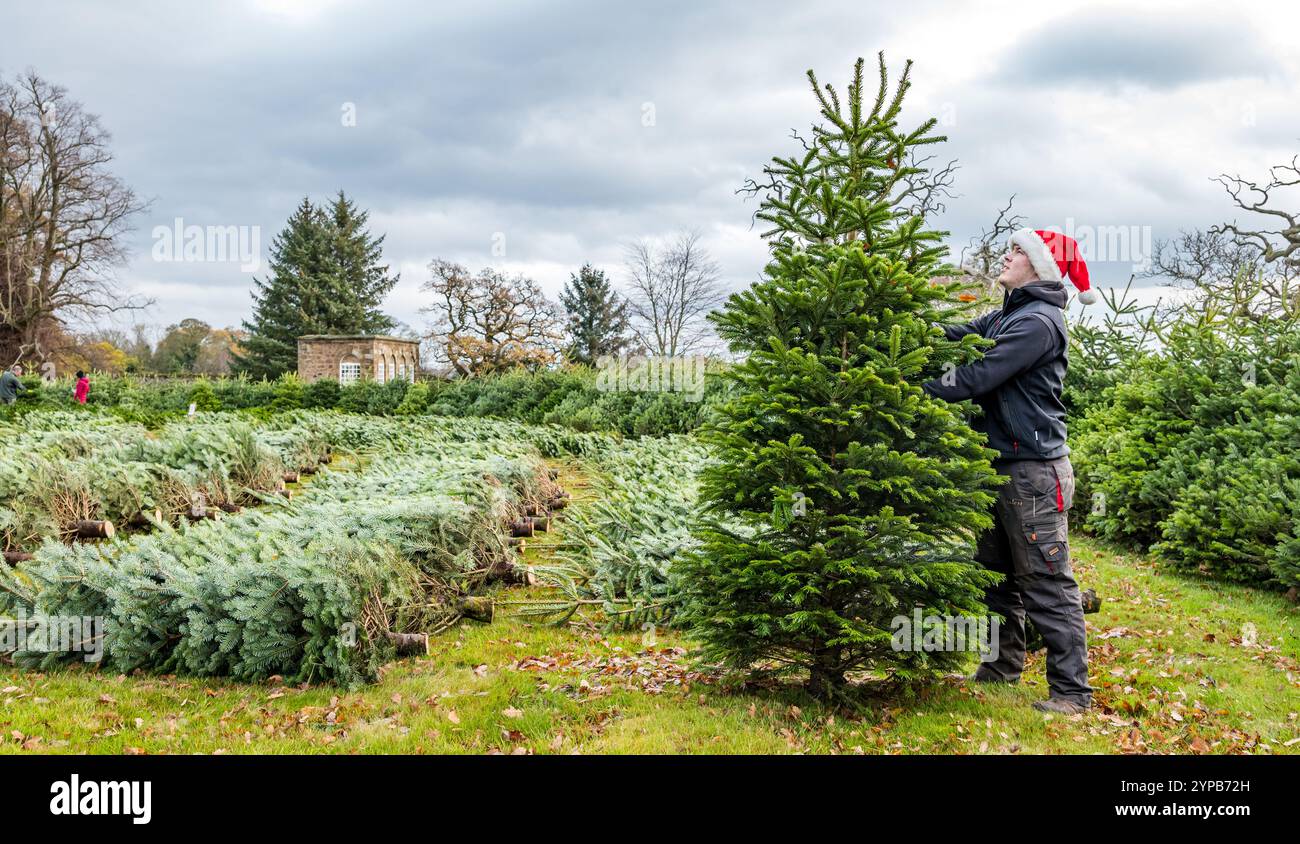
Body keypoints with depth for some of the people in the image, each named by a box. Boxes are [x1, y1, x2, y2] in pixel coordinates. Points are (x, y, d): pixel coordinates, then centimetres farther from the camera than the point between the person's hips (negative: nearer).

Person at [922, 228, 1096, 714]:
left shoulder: (1039, 322, -16)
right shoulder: (1007, 315, 15)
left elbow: (979, 376, -21)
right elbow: (957, 337, 9)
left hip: (1034, 470, -10)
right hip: (1003, 466, 10)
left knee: (1048, 584, -5)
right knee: (998, 574, 18)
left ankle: (1071, 692, 1)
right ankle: (1003, 666, 31)